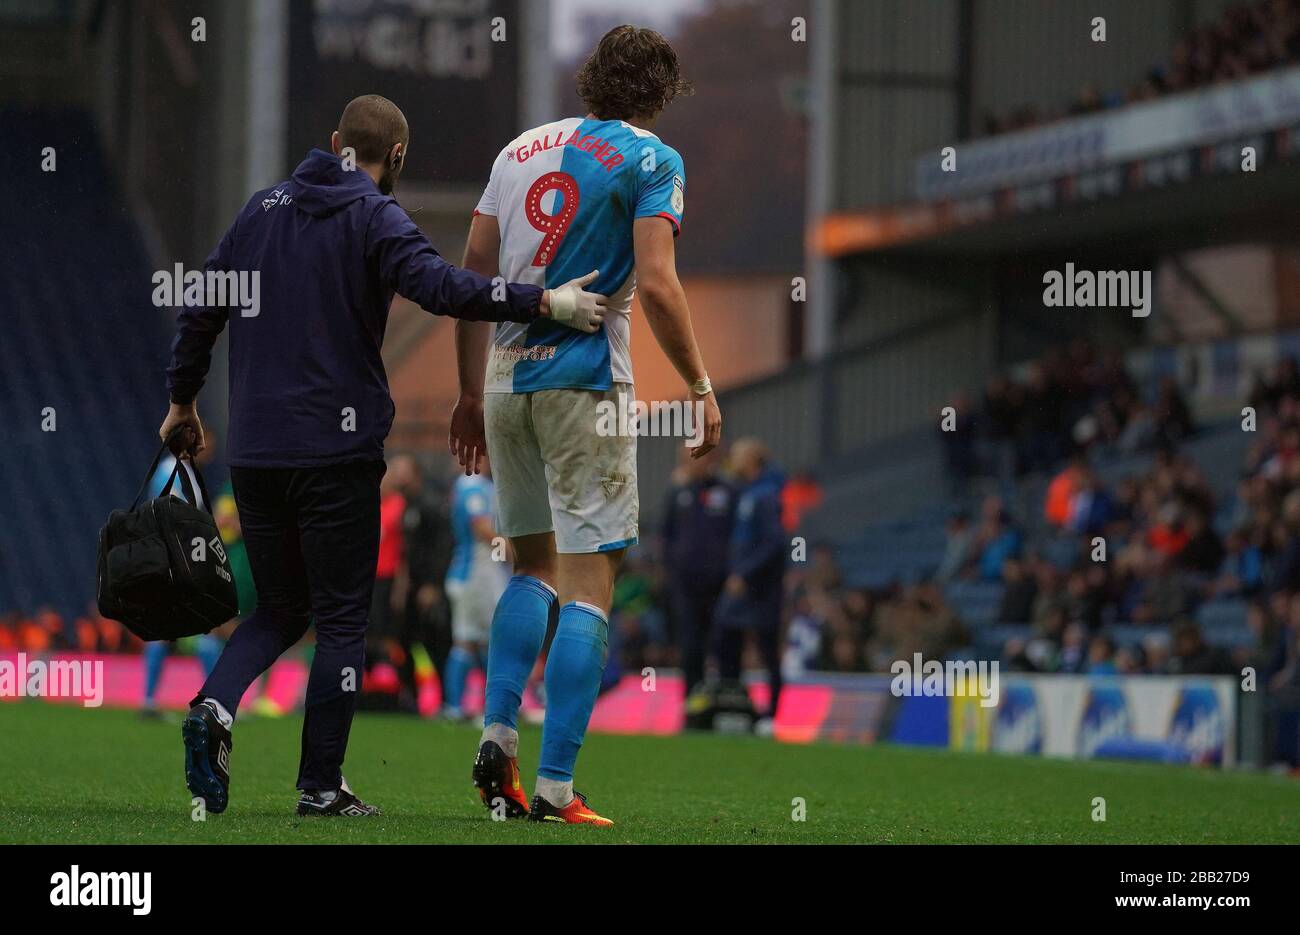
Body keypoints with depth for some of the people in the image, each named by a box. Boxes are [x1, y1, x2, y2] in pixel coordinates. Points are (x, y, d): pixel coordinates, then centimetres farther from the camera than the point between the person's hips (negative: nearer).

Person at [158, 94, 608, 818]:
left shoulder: (264, 208, 12)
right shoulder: (374, 217, -5)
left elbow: (202, 311, 15)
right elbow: (440, 285, -24)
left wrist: (183, 402, 27)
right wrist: (547, 303, -24)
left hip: (254, 452, 5)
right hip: (337, 451, -5)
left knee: (280, 609, 17)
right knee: (342, 620, 4)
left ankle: (215, 706, -10)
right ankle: (321, 787, 3)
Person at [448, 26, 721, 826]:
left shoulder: (522, 149, 15)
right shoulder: (652, 160, -3)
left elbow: (472, 277, 14)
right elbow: (656, 285, -13)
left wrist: (472, 393, 19)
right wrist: (701, 386, -4)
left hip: (506, 378, 6)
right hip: (584, 383, -6)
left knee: (534, 566, 20)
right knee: (588, 581, -3)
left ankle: (497, 736, 3)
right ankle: (555, 788, -9)